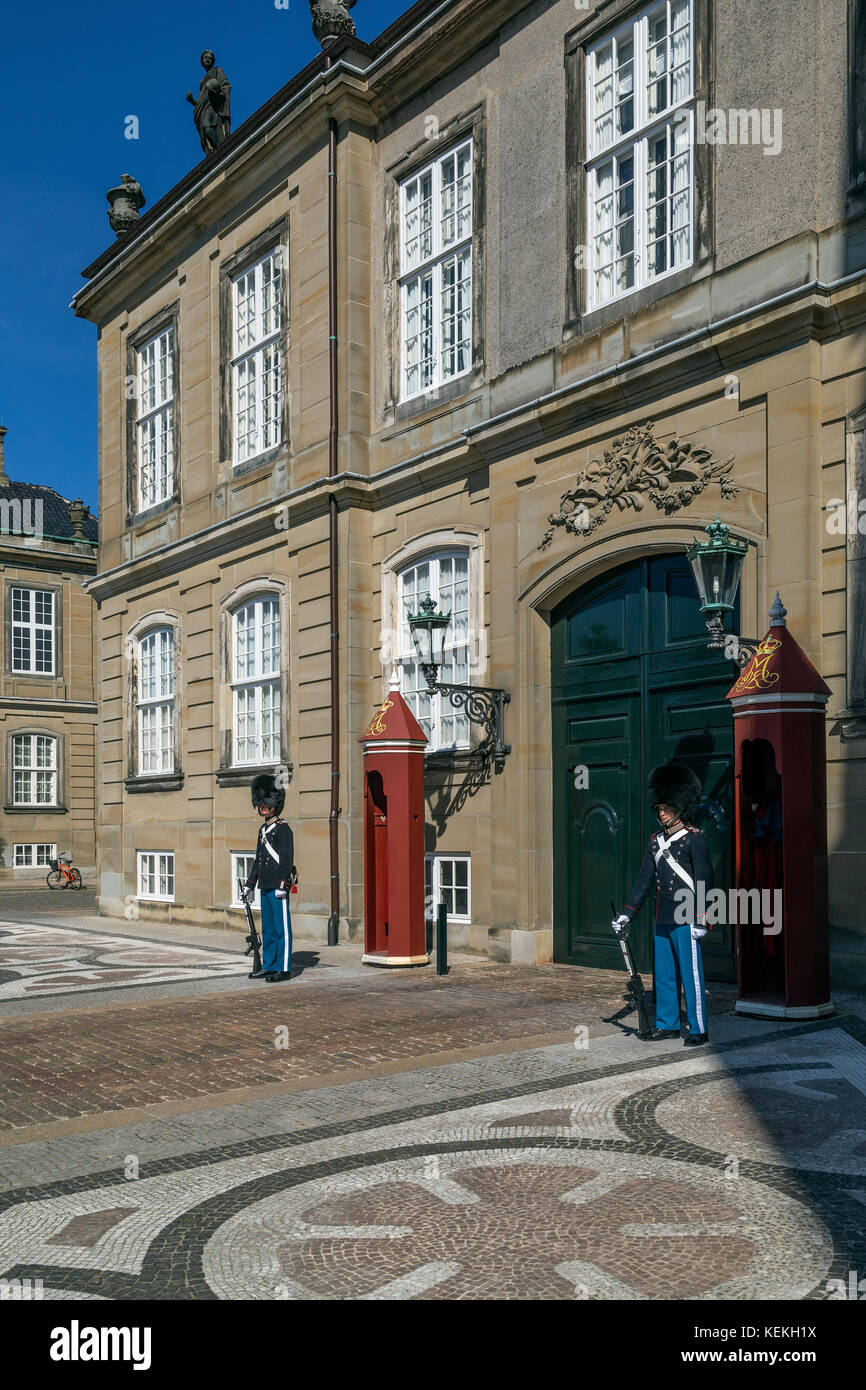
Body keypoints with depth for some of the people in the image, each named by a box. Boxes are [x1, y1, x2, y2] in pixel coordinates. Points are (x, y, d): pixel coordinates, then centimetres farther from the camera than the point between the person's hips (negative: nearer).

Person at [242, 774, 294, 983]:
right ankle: (268, 966, 19)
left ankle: (284, 969, 0)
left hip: (278, 888, -9)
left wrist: (283, 885, -21)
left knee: (282, 928, -4)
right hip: (265, 887, 9)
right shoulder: (263, 830, 16)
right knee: (267, 928, 12)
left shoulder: (283, 829, -9)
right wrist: (250, 884, 20)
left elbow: (287, 859, -15)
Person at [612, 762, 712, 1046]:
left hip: (685, 921, -6)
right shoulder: (656, 840, 11)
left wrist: (701, 920, -15)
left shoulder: (694, 839, -7)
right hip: (662, 921, 7)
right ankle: (668, 1024, 23)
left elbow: (704, 882, -10)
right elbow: (644, 880, 14)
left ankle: (698, 1030, 8)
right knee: (664, 975, 12)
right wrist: (627, 913, 9)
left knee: (690, 975, -1)